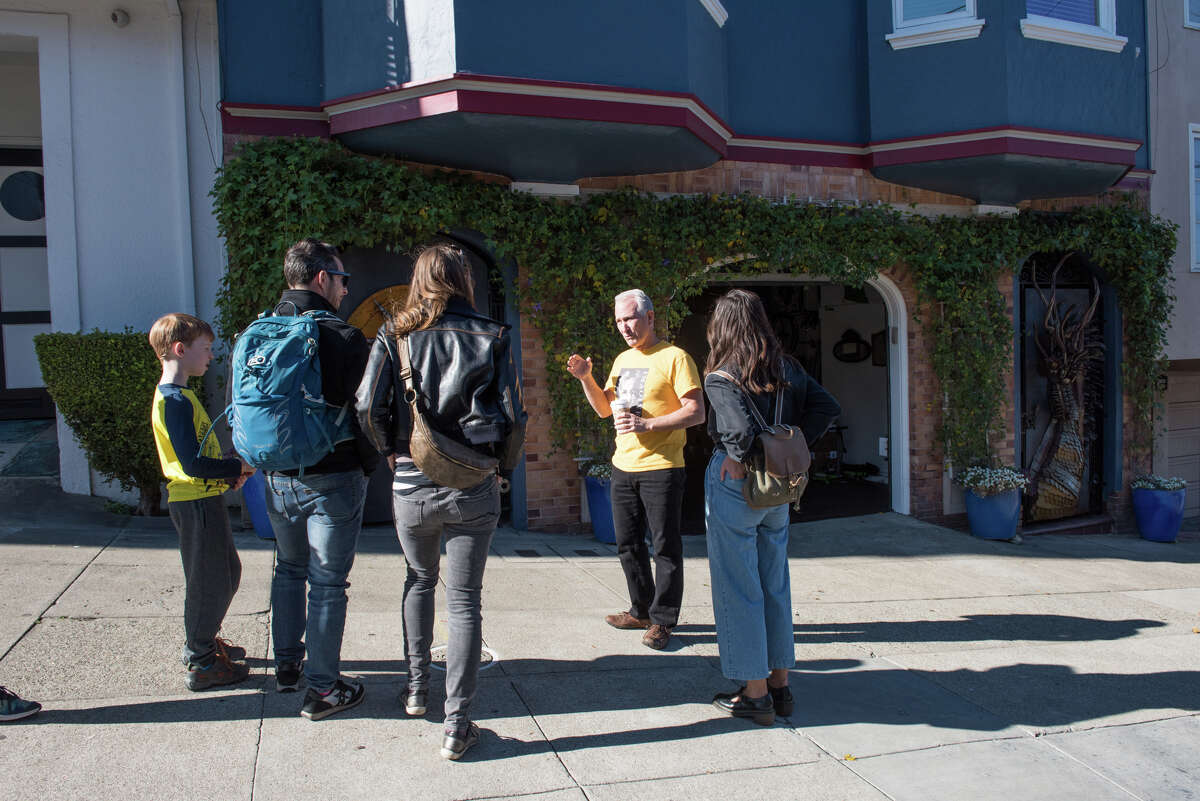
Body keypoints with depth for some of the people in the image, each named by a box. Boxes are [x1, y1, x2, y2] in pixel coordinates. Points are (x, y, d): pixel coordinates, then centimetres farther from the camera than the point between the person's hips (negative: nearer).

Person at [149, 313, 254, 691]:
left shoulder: (177, 395, 13)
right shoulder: (175, 400, -20)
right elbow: (192, 464, -25)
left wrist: (229, 472, 7)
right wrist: (237, 468, -14)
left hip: (203, 499, 10)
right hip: (196, 501, -10)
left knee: (227, 572, 21)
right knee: (208, 581, 0)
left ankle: (201, 642, 36)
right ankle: (202, 665, 13)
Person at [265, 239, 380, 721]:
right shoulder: (345, 338, -15)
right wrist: (369, 464, 1)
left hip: (278, 477, 6)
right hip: (333, 478, -6)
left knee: (289, 570, 22)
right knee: (327, 582, 3)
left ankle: (287, 666, 33)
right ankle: (323, 688, 11)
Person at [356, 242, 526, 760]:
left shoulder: (395, 336, 1)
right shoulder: (491, 337, -1)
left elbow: (368, 407, -8)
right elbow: (512, 415, -6)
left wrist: (393, 452, 8)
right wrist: (502, 468, 8)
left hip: (410, 484, 2)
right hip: (473, 487, -1)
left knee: (419, 580, 26)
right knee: (464, 601, 6)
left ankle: (416, 689, 35)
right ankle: (457, 725, 8)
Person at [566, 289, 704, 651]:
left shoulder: (674, 357, -8)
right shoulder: (622, 360, 15)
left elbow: (697, 412, -14)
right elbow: (604, 408, 20)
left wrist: (647, 424, -20)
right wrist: (586, 378, 3)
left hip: (661, 468, -7)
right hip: (623, 467, 8)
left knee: (665, 546, 1)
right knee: (628, 543, 14)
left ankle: (662, 620, 11)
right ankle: (642, 610, 28)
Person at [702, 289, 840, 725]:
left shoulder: (721, 379, -16)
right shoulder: (787, 369, 4)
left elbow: (741, 430, -30)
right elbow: (827, 407, 3)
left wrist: (738, 461, -13)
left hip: (735, 483, -6)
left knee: (738, 589, 5)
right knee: (775, 584, 16)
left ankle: (756, 693, 13)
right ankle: (780, 684, 26)